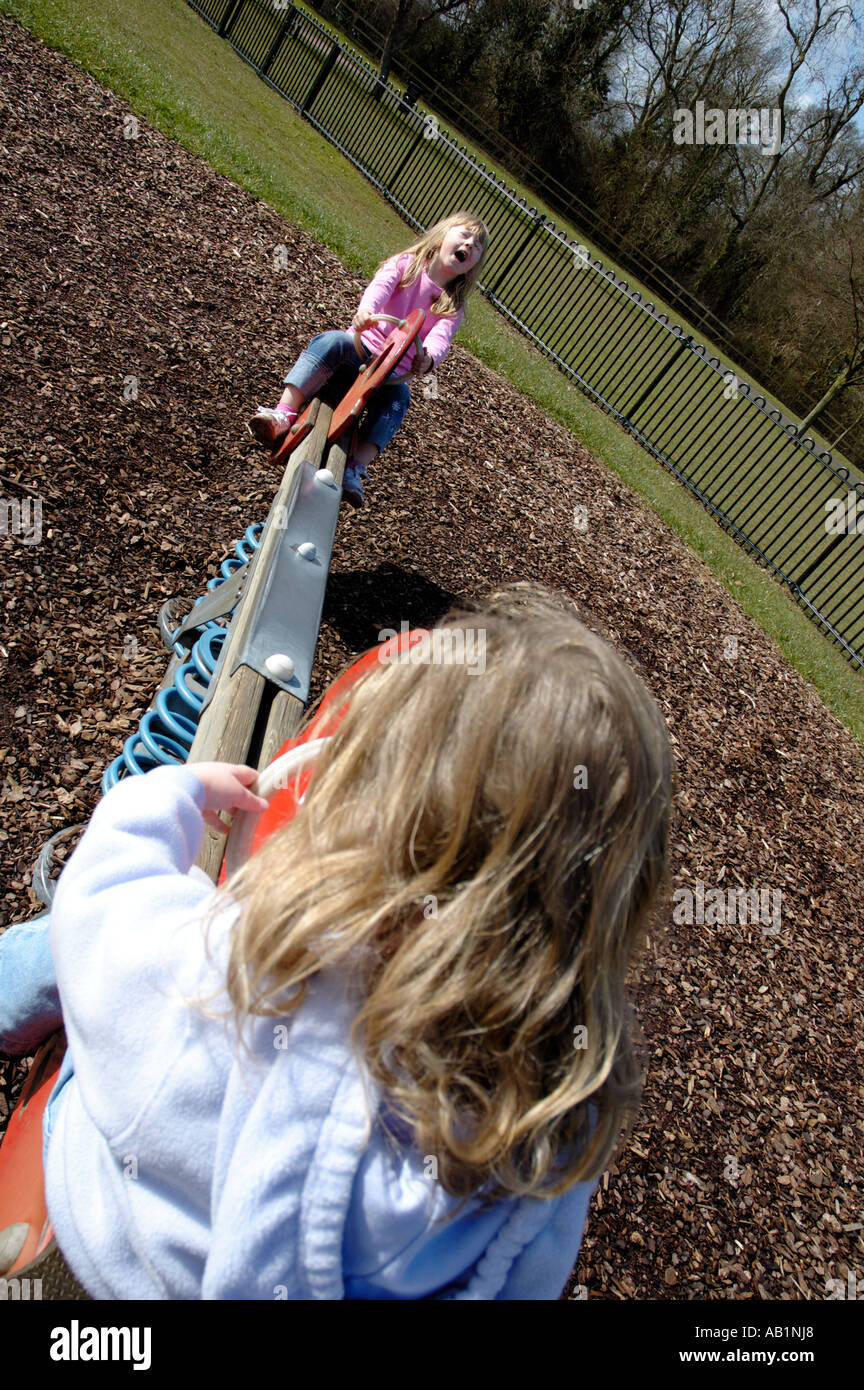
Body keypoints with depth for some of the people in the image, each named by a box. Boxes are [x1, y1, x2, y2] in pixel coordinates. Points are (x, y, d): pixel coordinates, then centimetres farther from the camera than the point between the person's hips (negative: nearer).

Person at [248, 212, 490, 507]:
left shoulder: (452, 308, 10)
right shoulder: (406, 264, 8)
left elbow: (441, 338, -13)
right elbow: (380, 286, -15)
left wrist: (428, 358, -39)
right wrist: (365, 310, -40)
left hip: (393, 373, 0)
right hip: (361, 349, 0)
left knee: (398, 397, -33)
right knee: (331, 340, -31)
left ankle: (355, 468, -43)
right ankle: (283, 416, -39)